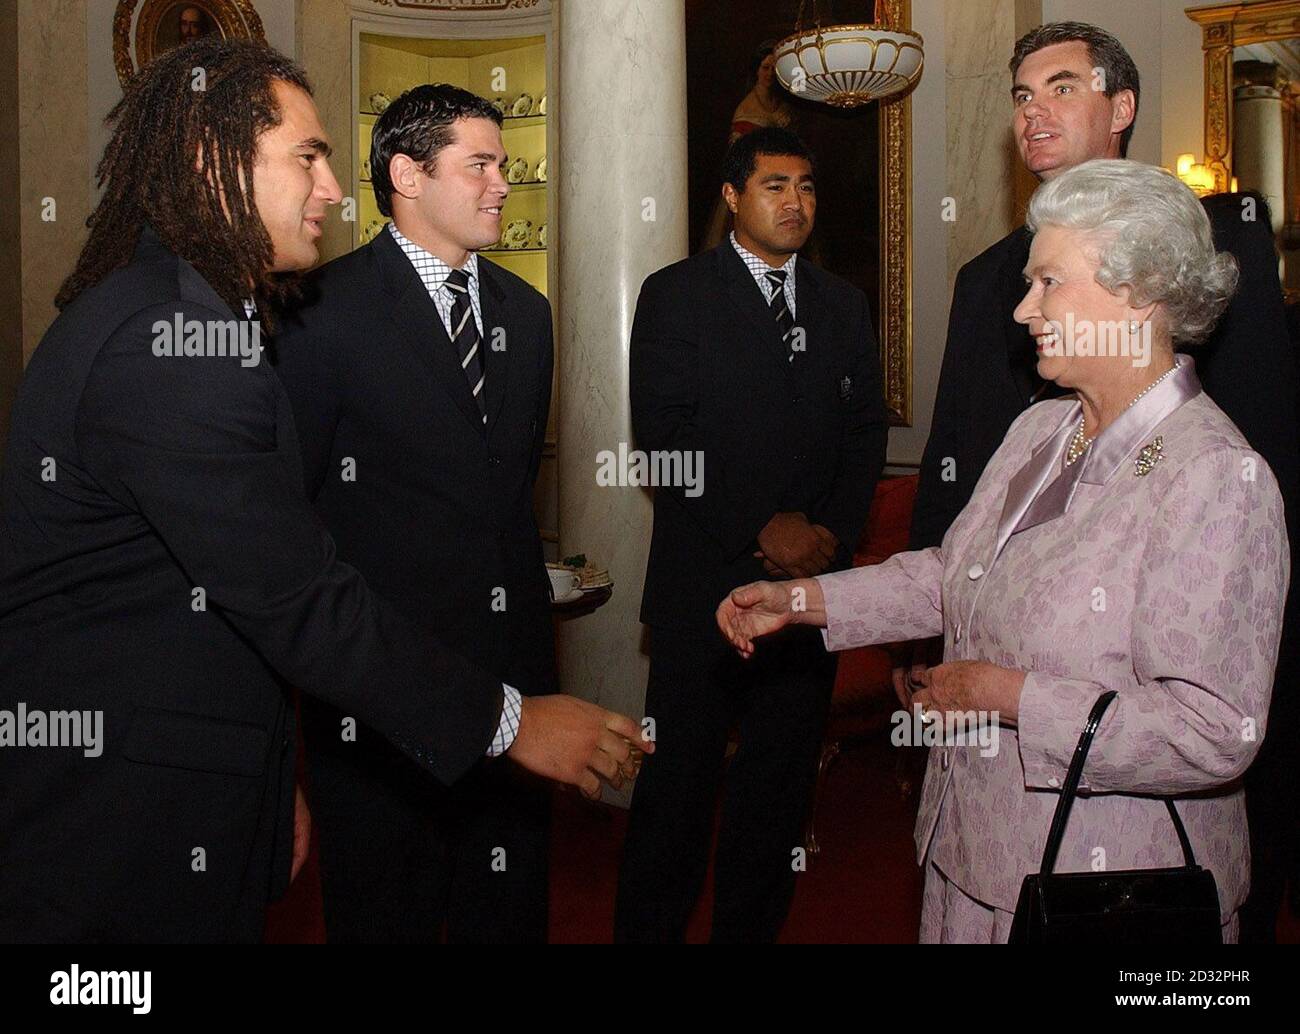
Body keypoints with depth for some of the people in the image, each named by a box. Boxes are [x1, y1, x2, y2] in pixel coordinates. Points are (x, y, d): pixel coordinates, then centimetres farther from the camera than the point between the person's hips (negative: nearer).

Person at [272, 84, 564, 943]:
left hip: (512, 656, 6)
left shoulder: (525, 312, 11)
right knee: (384, 910, 10)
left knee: (509, 904, 16)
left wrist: (527, 588, 14)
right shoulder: (325, 310, -10)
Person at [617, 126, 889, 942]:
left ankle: (751, 927, 24)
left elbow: (867, 432, 11)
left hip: (812, 579, 4)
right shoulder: (675, 294, 1)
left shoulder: (843, 305, 15)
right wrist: (763, 529, -13)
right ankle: (649, 928, 16)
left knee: (781, 782, 10)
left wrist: (834, 533, -5)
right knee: (679, 781, 1)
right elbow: (665, 434, -8)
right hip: (704, 583, -4)